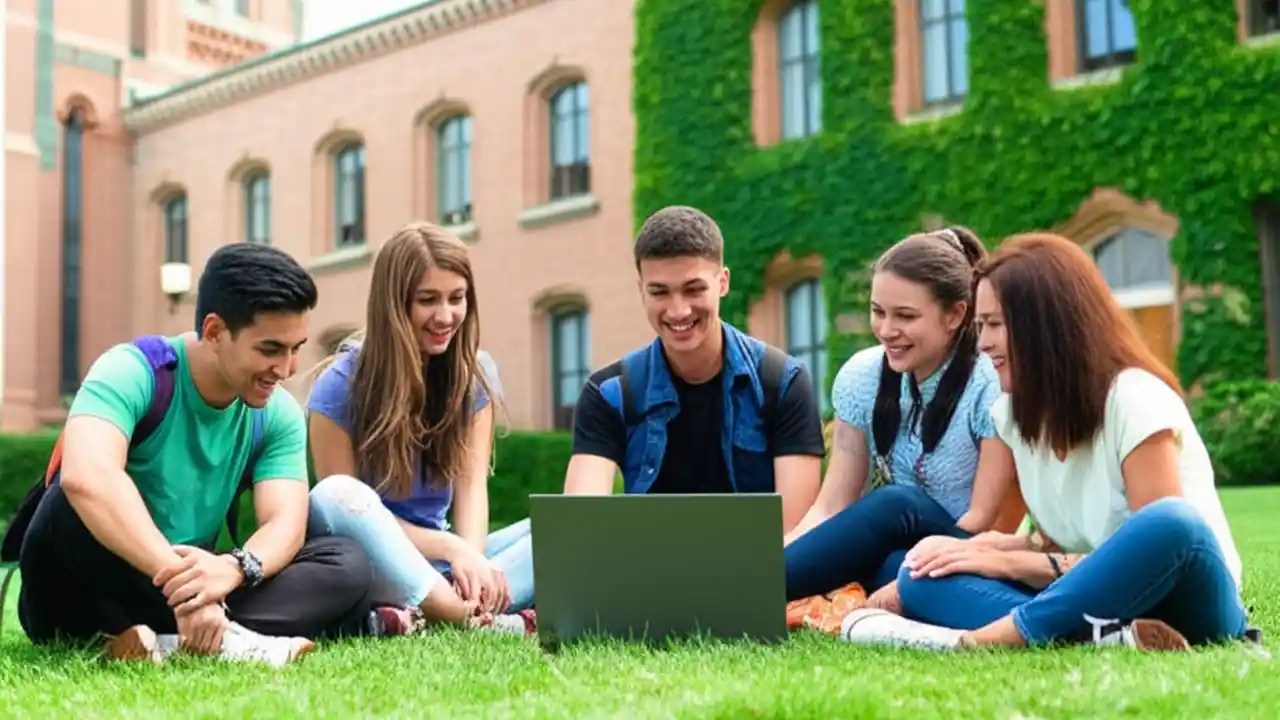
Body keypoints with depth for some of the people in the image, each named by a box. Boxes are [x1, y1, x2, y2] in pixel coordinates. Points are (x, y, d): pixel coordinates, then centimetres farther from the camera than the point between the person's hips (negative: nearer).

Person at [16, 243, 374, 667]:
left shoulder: (278, 415, -2)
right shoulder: (133, 372, -18)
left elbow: (286, 524, -15)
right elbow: (85, 476, -38)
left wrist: (233, 569, -38)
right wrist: (180, 585, -45)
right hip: (79, 598, -4)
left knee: (348, 564, -15)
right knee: (81, 503, -35)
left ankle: (169, 644, -34)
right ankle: (223, 640, -36)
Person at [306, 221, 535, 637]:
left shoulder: (475, 376, 3)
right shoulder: (341, 384, -9)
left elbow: (472, 485, -7)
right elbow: (342, 502, -10)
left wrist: (470, 554, -30)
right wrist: (451, 547, -23)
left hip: (435, 569, 4)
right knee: (334, 497, -35)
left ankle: (423, 619, -39)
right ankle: (483, 621, -44)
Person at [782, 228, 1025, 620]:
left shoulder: (991, 385, -15)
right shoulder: (861, 377, -1)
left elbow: (985, 518, -17)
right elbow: (832, 507, -5)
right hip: (898, 551, 5)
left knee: (896, 504, -32)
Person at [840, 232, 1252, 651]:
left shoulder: (1134, 399, -13)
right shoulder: (1014, 411, 6)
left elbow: (1158, 547, -18)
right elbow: (1060, 544, 8)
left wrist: (1017, 562, -18)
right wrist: (1003, 547, -14)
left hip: (1187, 603, -5)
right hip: (1093, 601, 6)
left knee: (1170, 524, -38)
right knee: (925, 575, -14)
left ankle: (974, 642, -36)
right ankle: (1103, 641, -34)